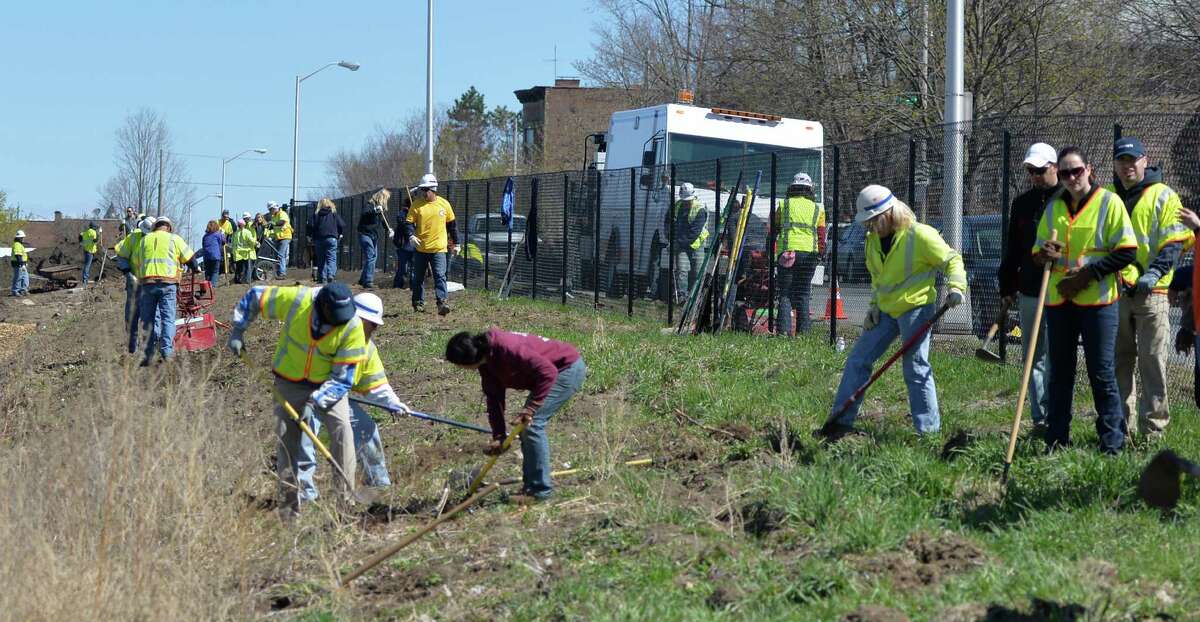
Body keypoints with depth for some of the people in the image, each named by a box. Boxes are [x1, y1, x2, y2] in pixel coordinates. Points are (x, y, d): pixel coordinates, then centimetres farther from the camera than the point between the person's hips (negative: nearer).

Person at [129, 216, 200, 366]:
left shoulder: (144, 240, 19)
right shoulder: (174, 239, 10)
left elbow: (134, 263, 22)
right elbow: (189, 258, 13)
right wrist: (197, 268, 32)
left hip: (147, 282, 2)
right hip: (168, 282, -2)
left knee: (149, 319, 6)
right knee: (168, 318, 0)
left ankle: (149, 355, 2)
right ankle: (167, 353, -8)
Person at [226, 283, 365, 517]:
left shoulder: (352, 327, -24)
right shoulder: (295, 300, -23)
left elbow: (343, 378, -20)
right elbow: (254, 296, -6)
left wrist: (315, 402, -28)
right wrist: (238, 331, -7)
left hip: (329, 384, -1)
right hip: (290, 382, 1)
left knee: (342, 428, -21)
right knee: (286, 438, 1)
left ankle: (346, 495, -14)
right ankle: (291, 502, 13)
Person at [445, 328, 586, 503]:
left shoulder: (507, 348, -32)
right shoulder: (486, 360, -2)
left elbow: (548, 372, -34)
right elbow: (494, 397, 6)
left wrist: (530, 408, -31)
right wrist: (498, 436, 1)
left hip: (569, 367, -10)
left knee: (532, 423, -15)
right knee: (526, 425, 8)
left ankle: (540, 490, -9)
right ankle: (531, 486, 17)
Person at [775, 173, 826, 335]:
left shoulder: (784, 205, 9)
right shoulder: (818, 209, 13)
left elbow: (774, 229, 11)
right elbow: (821, 236, 10)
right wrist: (821, 255, 14)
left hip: (786, 251, -1)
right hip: (809, 253, 1)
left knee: (785, 293, 1)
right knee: (803, 294, 8)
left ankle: (784, 329, -10)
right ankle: (803, 330, 6)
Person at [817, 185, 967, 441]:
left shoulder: (921, 235, -13)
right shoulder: (873, 240, 9)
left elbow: (952, 260, -7)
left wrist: (956, 286, -22)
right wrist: (874, 305, 12)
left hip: (916, 308, -7)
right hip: (886, 311, 7)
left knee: (916, 369, -7)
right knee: (858, 360, 4)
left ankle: (929, 430, 2)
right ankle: (841, 421, 10)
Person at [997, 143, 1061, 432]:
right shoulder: (1021, 203, 14)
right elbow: (1012, 249, 19)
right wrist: (1007, 286, 16)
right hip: (1028, 291, 6)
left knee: (1055, 359, -5)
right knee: (1033, 357, 7)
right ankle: (1040, 419, 12)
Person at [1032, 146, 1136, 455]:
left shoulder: (1109, 202, -2)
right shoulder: (1053, 207, 13)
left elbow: (1126, 251, -7)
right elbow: (1038, 252, 17)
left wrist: (1088, 273, -14)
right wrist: (1043, 256, -8)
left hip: (1097, 301, -5)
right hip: (1058, 301, 5)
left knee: (1102, 374, -4)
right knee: (1059, 374, 9)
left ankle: (1113, 445, 3)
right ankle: (1056, 443, 17)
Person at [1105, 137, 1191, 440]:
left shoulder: (1163, 196, 2)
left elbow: (1175, 242, -5)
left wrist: (1155, 272, -21)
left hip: (1151, 293, -4)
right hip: (1114, 292, 4)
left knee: (1153, 363, -5)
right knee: (1118, 363, 8)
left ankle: (1152, 428, -1)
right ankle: (1122, 427, 15)